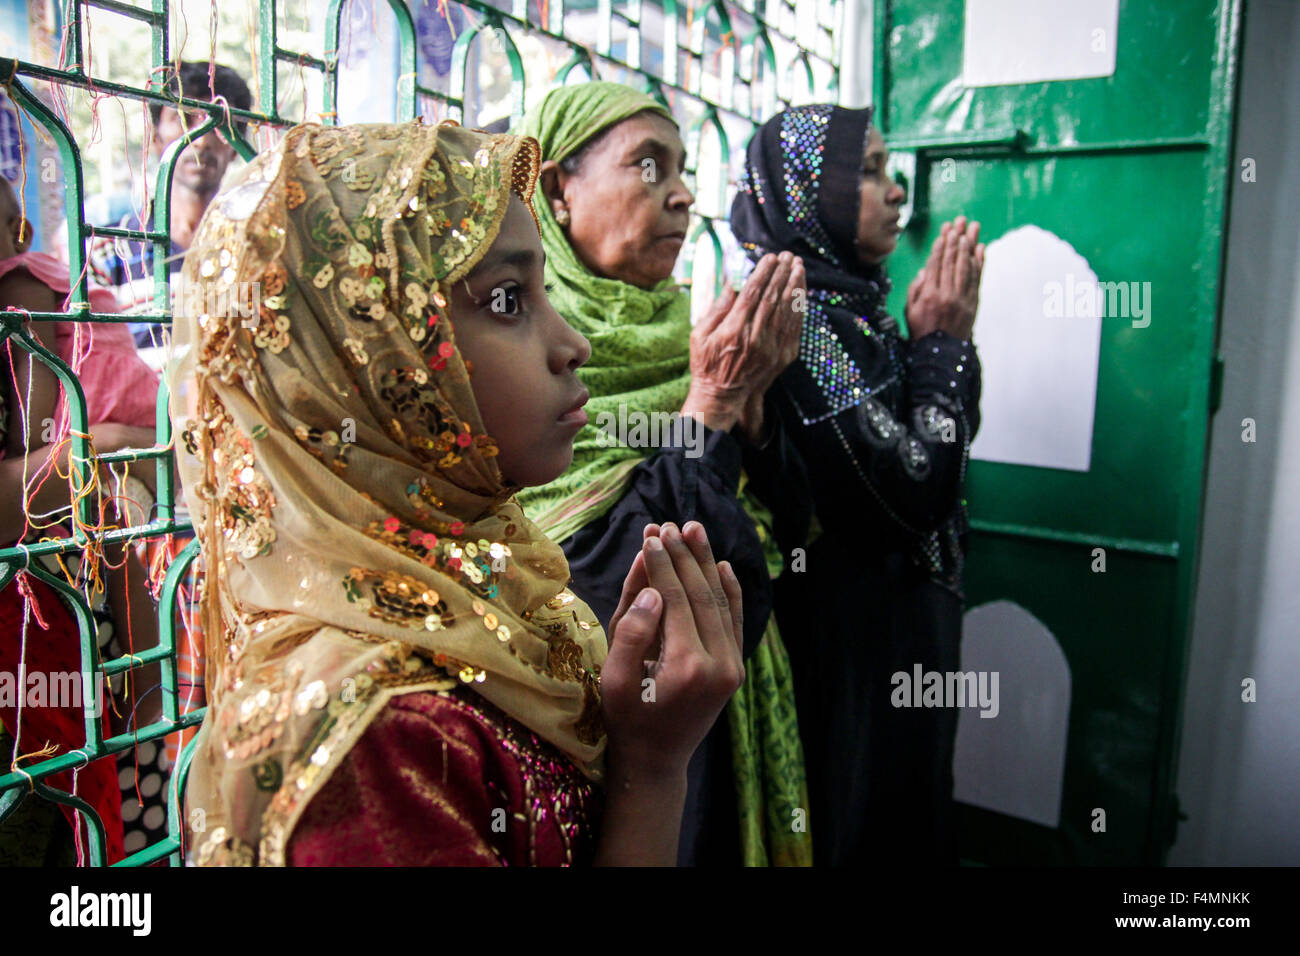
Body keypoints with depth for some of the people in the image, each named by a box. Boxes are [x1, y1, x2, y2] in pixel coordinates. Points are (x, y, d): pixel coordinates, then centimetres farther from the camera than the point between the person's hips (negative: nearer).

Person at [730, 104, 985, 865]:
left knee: (906, 814, 25)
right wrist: (944, 344, -15)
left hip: (897, 627, 9)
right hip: (854, 641, -9)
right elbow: (917, 494, -25)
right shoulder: (805, 322, -22)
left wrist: (940, 338, -1)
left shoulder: (851, 308, 6)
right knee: (857, 830, 11)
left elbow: (943, 451, 12)